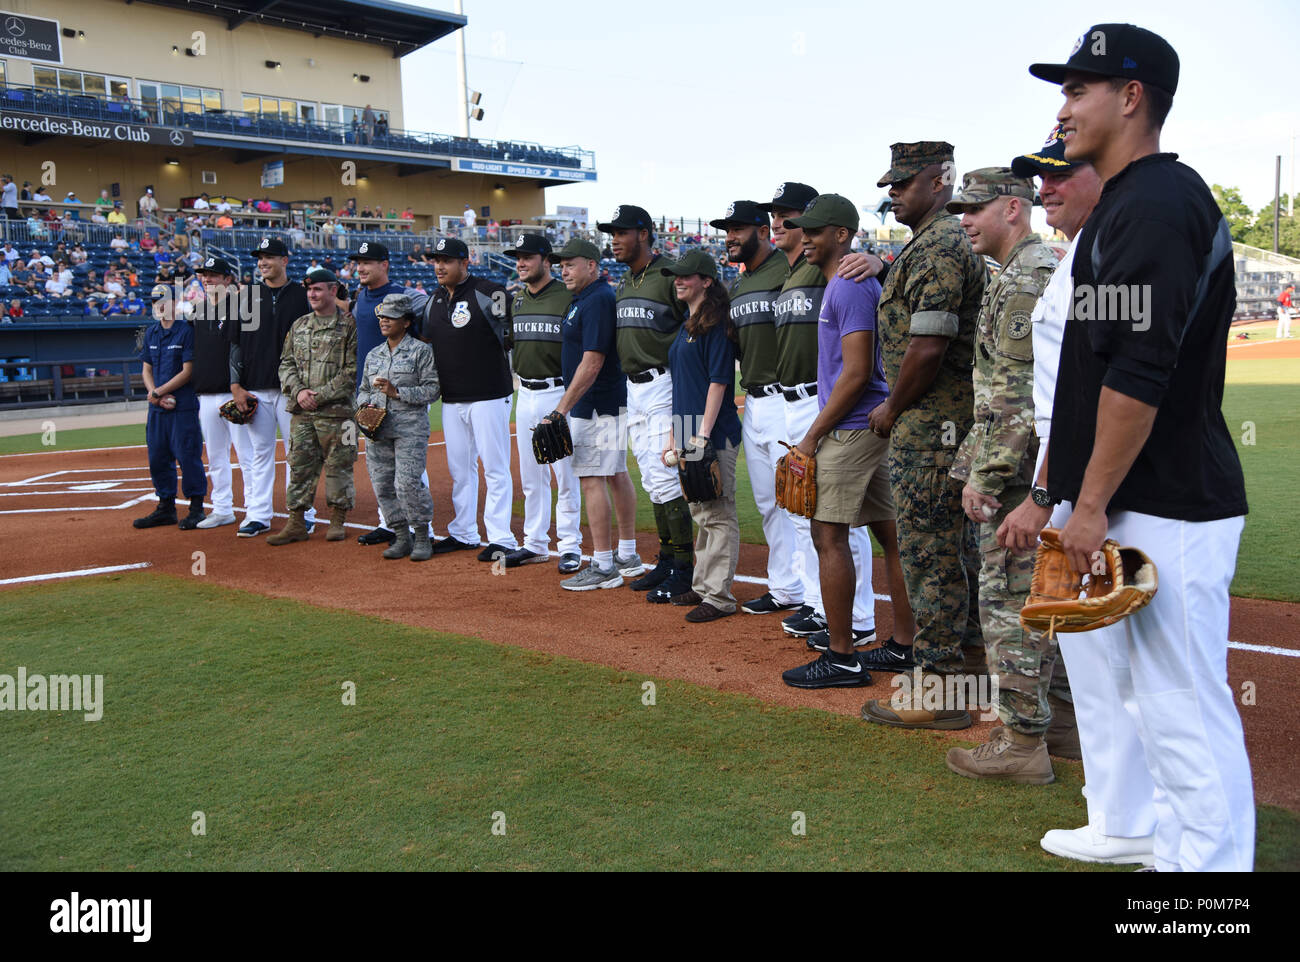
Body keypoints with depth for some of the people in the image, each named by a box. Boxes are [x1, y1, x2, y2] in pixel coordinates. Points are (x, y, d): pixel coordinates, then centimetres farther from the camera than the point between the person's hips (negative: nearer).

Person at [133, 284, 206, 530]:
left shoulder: (186, 332, -6)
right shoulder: (150, 333, 14)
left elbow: (188, 371, -11)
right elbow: (146, 370, 14)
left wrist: (157, 392, -11)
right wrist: (158, 396, -3)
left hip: (183, 407, -7)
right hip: (157, 408, 7)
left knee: (188, 455, -4)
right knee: (157, 458, 10)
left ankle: (196, 508, 4)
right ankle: (166, 508, 21)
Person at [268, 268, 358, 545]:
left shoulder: (348, 325, -3)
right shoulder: (299, 325, 15)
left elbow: (353, 370, -9)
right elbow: (286, 364, 15)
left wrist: (322, 395, -13)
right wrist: (298, 391, -4)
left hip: (335, 410, -5)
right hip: (302, 411, 5)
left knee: (338, 465, 2)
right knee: (299, 466, 6)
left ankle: (337, 521, 14)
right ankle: (297, 524, 12)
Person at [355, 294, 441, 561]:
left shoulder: (421, 351, 0)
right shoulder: (373, 355, 18)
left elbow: (432, 389, -6)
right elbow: (363, 390, 24)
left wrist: (397, 391, -13)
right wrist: (366, 404, 2)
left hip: (411, 427, -6)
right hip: (378, 429, 6)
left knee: (408, 483, -14)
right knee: (382, 485, 3)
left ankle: (422, 538, 1)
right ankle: (402, 537, 15)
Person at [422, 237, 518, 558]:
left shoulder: (489, 293, -9)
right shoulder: (433, 301, 13)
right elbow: (426, 342, 20)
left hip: (489, 396, -7)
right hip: (451, 399, 7)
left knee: (495, 468, -4)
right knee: (459, 468, 13)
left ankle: (501, 539, 0)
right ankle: (463, 534, 24)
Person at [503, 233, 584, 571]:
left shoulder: (567, 298, -8)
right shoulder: (516, 300, 13)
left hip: (558, 394, -7)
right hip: (525, 395, 7)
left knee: (565, 474, -2)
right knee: (531, 476, 12)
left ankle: (570, 546, 7)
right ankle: (535, 544, 21)